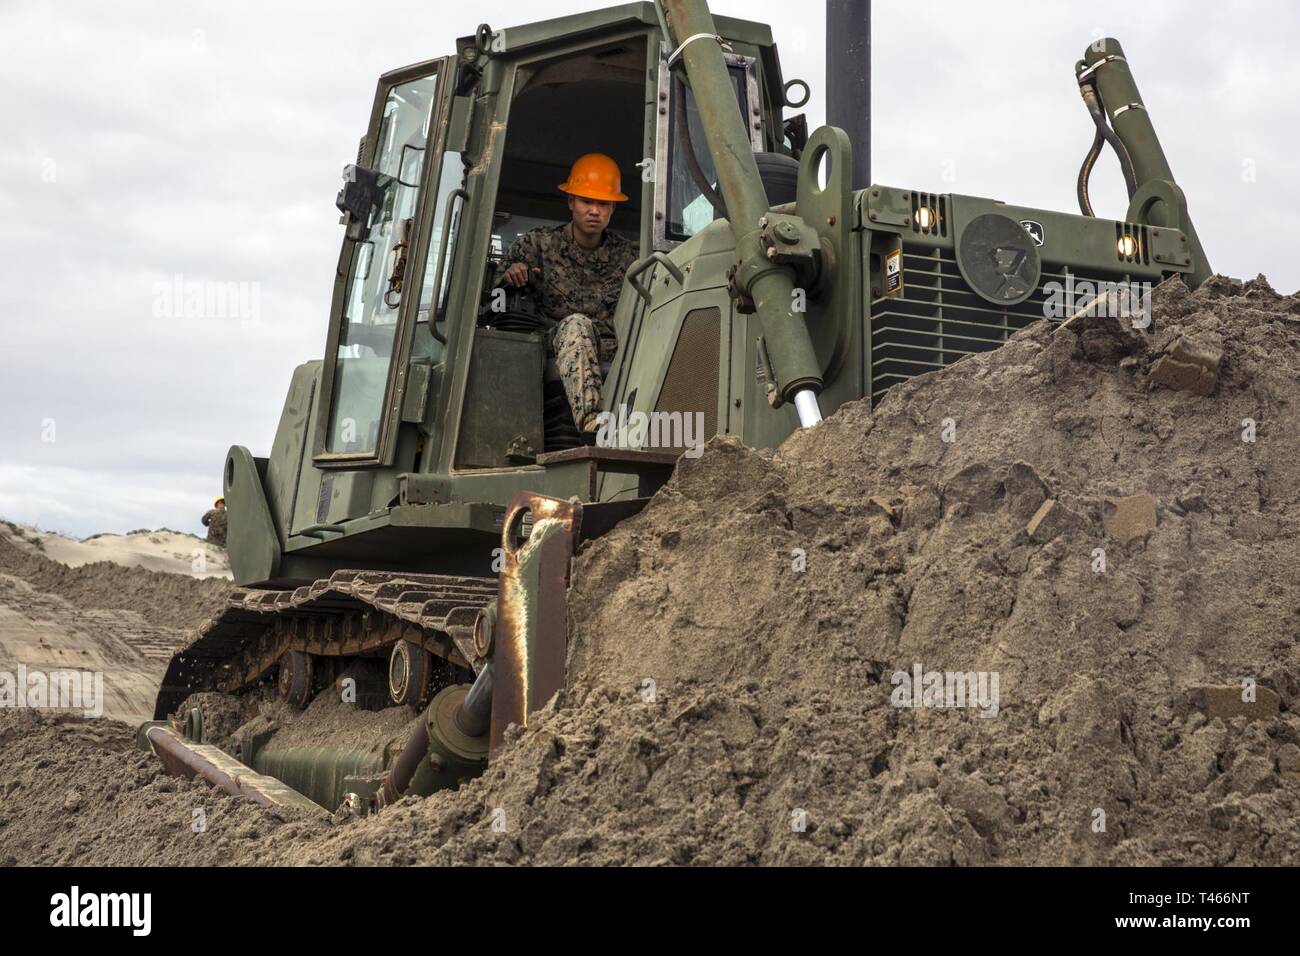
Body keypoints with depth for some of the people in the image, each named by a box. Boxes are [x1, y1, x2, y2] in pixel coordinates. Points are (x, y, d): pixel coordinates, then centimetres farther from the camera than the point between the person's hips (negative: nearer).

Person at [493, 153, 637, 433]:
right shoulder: (538, 244, 9)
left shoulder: (626, 255, 14)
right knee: (576, 323, -36)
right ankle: (590, 420, -56)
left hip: (610, 349, 2)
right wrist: (511, 274, -15)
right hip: (553, 348, -2)